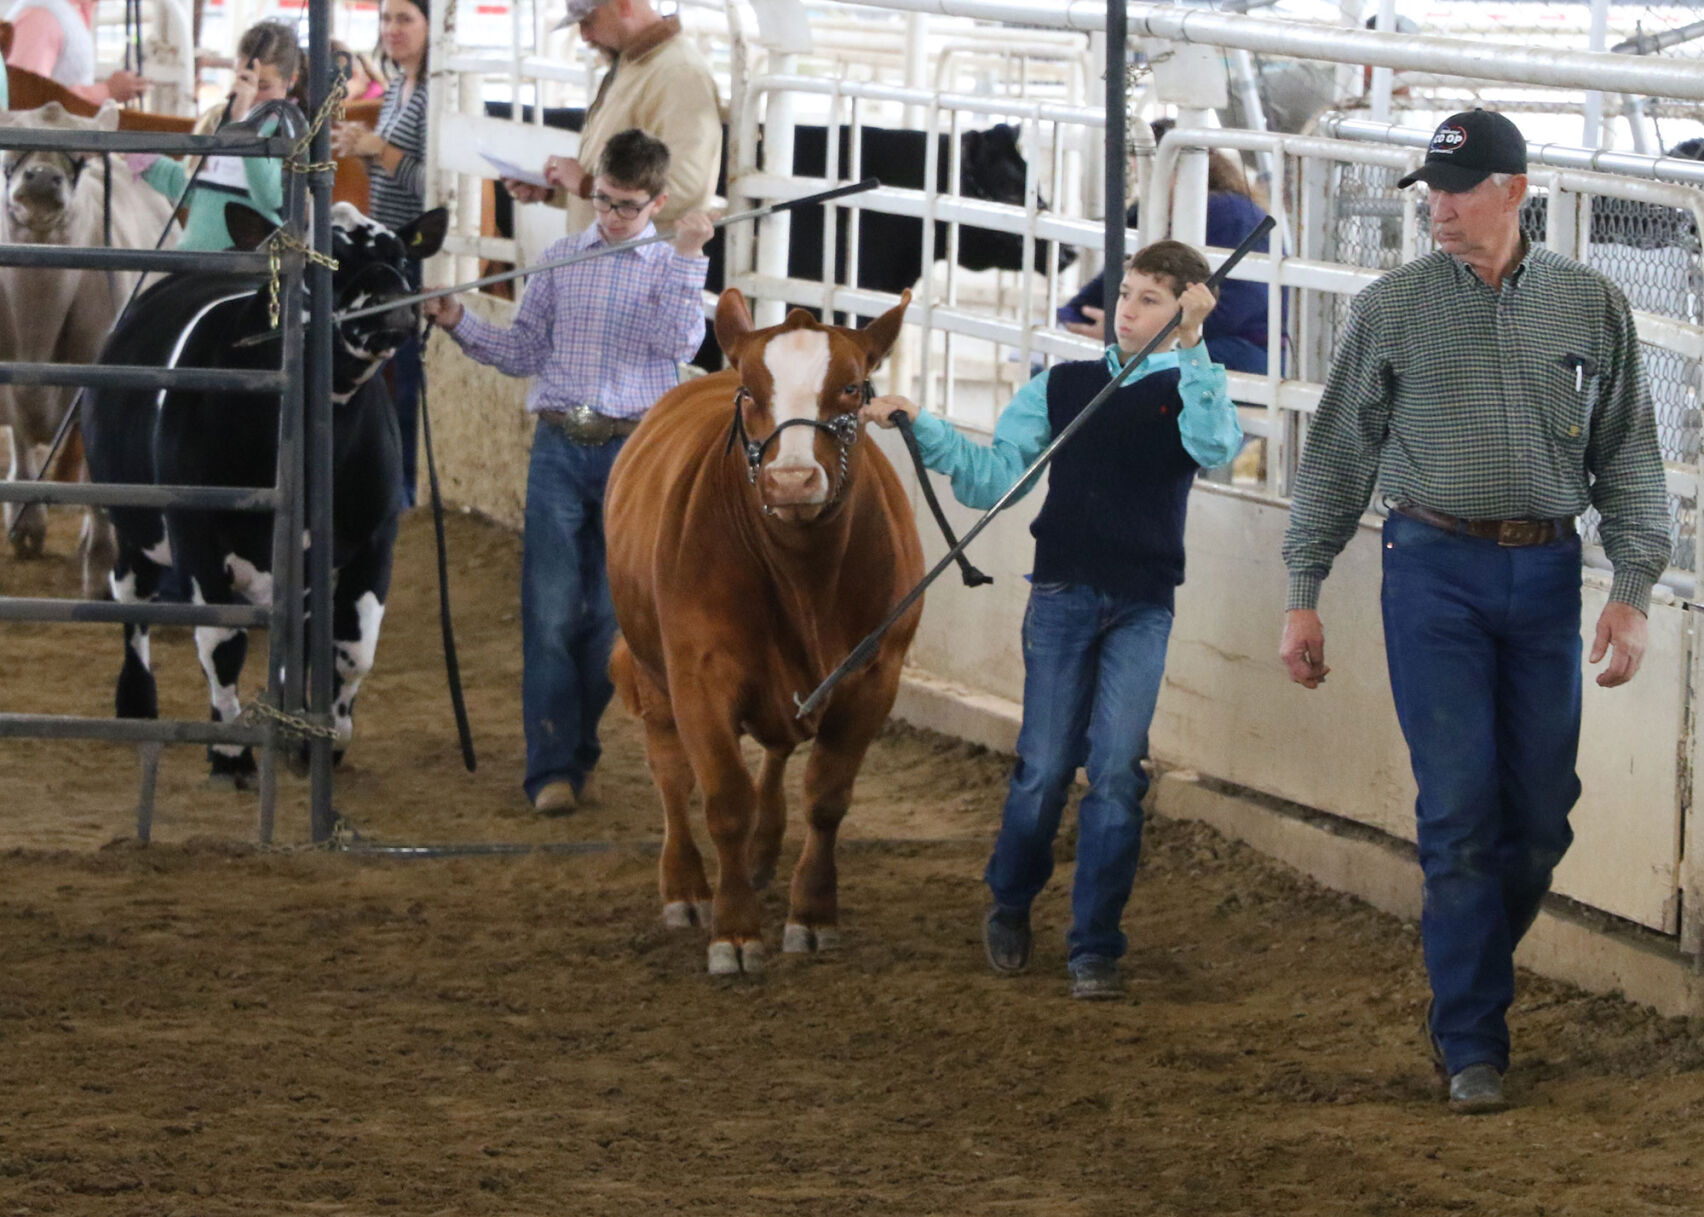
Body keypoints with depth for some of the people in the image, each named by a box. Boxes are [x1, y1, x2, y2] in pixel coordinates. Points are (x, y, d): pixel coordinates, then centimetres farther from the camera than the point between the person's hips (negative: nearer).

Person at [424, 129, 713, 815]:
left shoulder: (670, 268, 5)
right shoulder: (562, 261, 10)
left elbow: (681, 341, -13)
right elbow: (524, 352, 14)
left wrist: (686, 255, -17)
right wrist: (461, 326, 1)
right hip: (560, 449, 1)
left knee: (609, 612, 4)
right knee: (551, 609, -7)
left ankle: (579, 751, 19)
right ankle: (552, 768, -8)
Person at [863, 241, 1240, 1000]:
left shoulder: (1188, 393, 5)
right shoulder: (1062, 388, 10)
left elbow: (1214, 447, -17)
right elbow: (992, 477, 8)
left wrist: (1191, 347, -20)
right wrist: (924, 432, -4)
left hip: (1142, 608, -1)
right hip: (1062, 596, 1)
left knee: (1117, 772, -6)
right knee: (1044, 769, 1)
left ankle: (1095, 949, 1)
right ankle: (1009, 907, 27)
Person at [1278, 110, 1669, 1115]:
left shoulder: (1591, 306, 6)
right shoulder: (1393, 309, 3)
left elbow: (1630, 459, 9)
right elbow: (1338, 456, 8)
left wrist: (1633, 591, 0)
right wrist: (1303, 597, 6)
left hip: (1546, 574, 2)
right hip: (1437, 570, -2)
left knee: (1542, 809, 3)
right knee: (1460, 805, -7)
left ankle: (1471, 970, 27)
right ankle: (1473, 1043, -2)